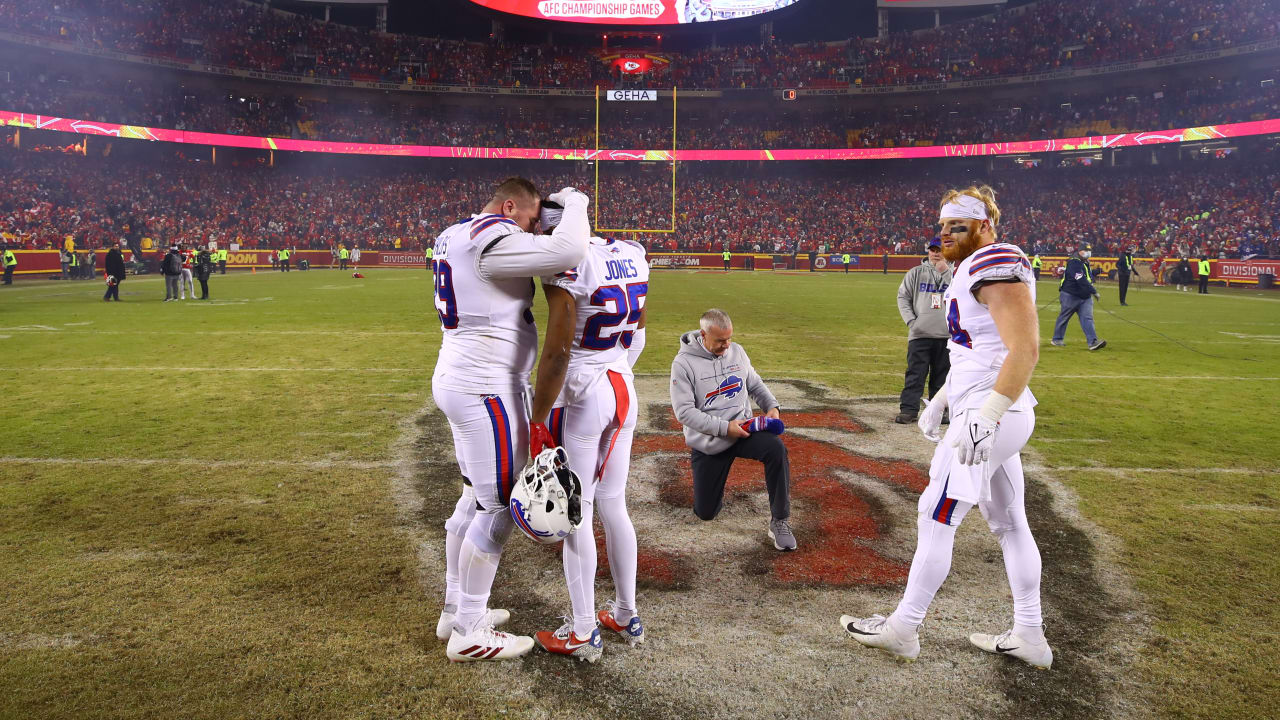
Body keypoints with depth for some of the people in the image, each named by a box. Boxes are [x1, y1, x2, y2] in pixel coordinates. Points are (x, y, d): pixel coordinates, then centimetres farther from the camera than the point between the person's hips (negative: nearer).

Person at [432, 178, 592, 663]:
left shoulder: (455, 237, 13)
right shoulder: (492, 239, -18)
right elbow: (568, 252, -29)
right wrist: (573, 204, -9)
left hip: (458, 381, 11)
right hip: (486, 390, -11)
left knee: (476, 497, 19)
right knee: (499, 507, -1)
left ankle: (455, 609, 31)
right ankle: (468, 635, 9)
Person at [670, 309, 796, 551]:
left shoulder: (737, 351, 2)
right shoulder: (683, 363, -14)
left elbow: (755, 385, 15)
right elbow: (684, 412, -18)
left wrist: (771, 406, -5)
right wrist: (724, 427, -23)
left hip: (743, 429, 3)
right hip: (707, 443, -3)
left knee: (776, 448, -31)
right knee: (706, 513, 3)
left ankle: (779, 521, -19)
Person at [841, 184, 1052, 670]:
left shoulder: (997, 264, -16)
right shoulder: (973, 269, 16)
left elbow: (1024, 349, -24)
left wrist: (986, 415, -28)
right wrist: (941, 399, 24)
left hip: (990, 414, -10)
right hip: (987, 412, 11)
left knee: (937, 516, -3)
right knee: (1008, 523, 15)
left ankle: (904, 628, 9)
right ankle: (1029, 635, 25)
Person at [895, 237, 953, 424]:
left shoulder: (953, 274, 7)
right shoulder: (916, 273, 9)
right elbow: (903, 297, 9)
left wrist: (945, 272, -11)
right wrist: (910, 320, -3)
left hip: (946, 336, 1)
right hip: (919, 333, 0)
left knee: (942, 375, 8)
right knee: (915, 373, -3)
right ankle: (908, 410, -2)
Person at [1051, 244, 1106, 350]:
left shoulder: (1086, 263, 13)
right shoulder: (1074, 263, -18)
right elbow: (1081, 281, -28)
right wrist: (1094, 291, -31)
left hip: (1085, 297, 7)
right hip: (1070, 296, -7)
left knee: (1087, 318, -5)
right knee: (1063, 317, 7)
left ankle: (1093, 342, -16)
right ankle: (1057, 339, 22)